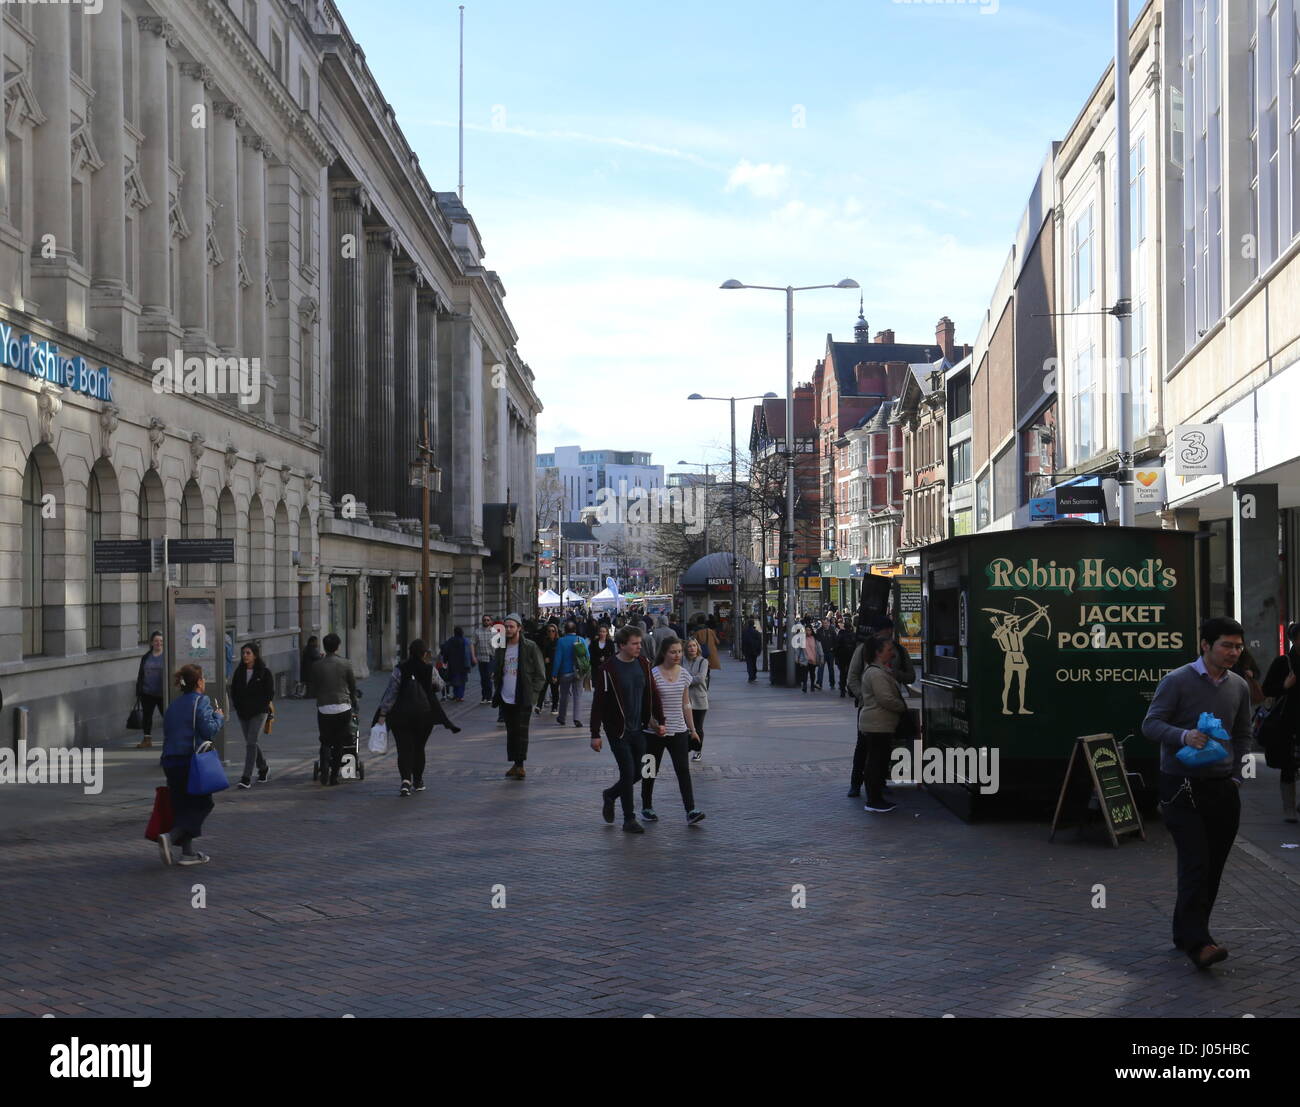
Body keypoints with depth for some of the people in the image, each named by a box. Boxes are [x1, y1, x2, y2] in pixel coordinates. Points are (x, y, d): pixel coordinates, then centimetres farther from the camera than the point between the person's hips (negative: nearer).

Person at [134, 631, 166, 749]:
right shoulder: (146, 657, 8)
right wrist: (138, 691, 8)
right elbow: (140, 675, 12)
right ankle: (147, 740, 21)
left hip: (162, 694, -4)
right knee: (147, 716, 11)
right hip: (147, 694, 4)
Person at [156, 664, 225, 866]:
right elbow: (209, 730, -15)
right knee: (200, 805, 1)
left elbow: (167, 732, 15)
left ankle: (188, 852, 11)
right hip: (192, 760, -7)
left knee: (183, 806, 12)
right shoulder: (201, 702, -6)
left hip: (171, 762, 7)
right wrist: (219, 716, 3)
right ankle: (170, 837, -18)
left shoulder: (174, 705, 16)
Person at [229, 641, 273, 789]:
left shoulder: (264, 672, -6)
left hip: (258, 713, -5)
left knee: (251, 743, -13)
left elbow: (270, 693, -3)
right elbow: (233, 691, 13)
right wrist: (237, 707, 2)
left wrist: (259, 707, -8)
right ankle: (263, 769, 33)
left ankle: (247, 778, -14)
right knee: (252, 743, 13)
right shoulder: (239, 672, 7)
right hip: (243, 713, 5)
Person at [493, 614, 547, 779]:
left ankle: (520, 766, -6)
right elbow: (496, 671, 21)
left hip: (523, 700, -5)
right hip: (506, 698, 5)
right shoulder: (501, 648, 10)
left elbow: (540, 674, -3)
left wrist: (532, 693, -9)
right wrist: (498, 688, 8)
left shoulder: (530, 647, -5)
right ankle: (514, 764, 17)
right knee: (511, 732, 10)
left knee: (521, 732, -7)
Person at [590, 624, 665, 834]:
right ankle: (629, 820, 7)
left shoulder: (643, 664, 4)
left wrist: (660, 721, 8)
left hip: (638, 729, 6)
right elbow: (598, 703, -11)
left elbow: (653, 694, 12)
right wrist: (595, 734, -12)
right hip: (618, 730, -6)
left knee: (637, 771, 9)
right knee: (628, 772, -5)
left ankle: (610, 794, 36)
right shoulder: (608, 669, -14)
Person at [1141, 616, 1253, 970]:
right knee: (1195, 863, -14)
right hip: (1182, 787, -6)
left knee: (1213, 866, 7)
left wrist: (1236, 777, 11)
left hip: (1222, 788, 6)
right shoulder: (1177, 681, -8)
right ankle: (1198, 942, -17)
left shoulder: (1239, 687, 9)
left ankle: (1185, 933, 19)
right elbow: (1150, 724, -9)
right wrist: (1183, 736, -26)